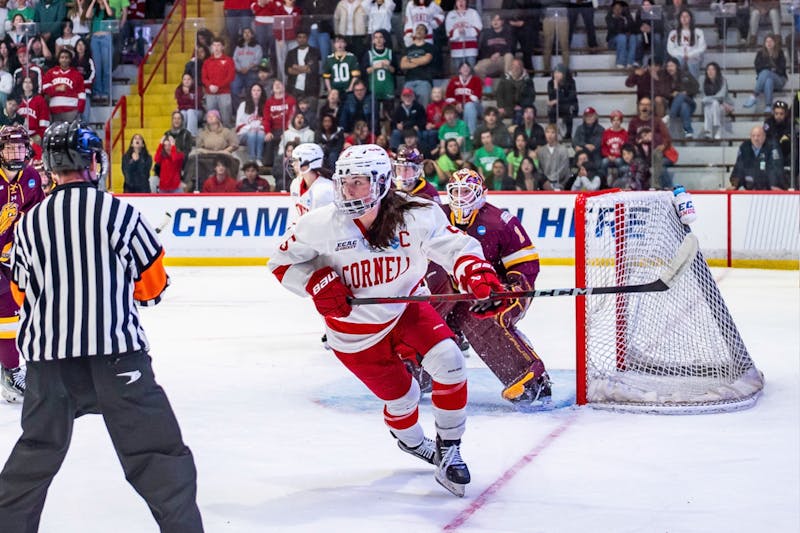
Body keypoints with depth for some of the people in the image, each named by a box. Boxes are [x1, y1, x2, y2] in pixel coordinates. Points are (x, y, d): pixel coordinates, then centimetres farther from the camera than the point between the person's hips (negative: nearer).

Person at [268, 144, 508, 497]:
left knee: (448, 361, -20)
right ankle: (411, 441, 45)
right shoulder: (321, 225, -20)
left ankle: (448, 448, 2)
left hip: (407, 307, 1)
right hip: (357, 330, -1)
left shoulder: (417, 215, -21)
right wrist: (318, 284, -25)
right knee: (401, 396, 6)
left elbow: (458, 249, -23)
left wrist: (481, 279, -44)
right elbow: (282, 262, -8)